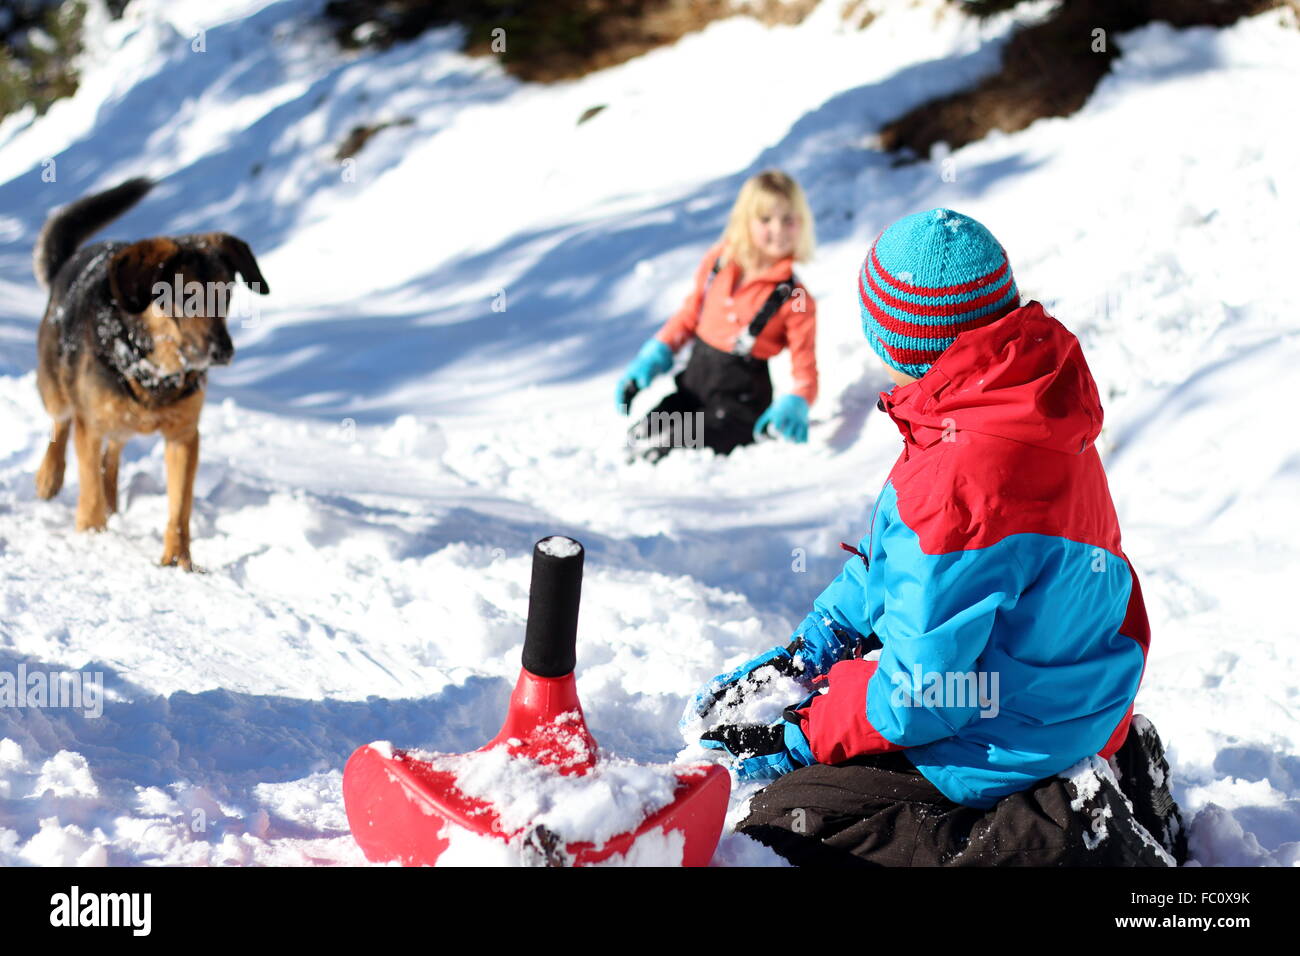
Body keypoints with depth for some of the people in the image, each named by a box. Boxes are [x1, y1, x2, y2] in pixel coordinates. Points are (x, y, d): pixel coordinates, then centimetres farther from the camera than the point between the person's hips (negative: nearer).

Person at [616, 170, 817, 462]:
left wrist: (795, 404, -31)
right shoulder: (718, 261, 1)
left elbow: (805, 372, -11)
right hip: (694, 382, 5)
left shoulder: (796, 299, -10)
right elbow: (690, 313, 15)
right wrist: (656, 355, 6)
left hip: (740, 398, -5)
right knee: (641, 437, -9)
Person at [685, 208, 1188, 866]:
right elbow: (895, 560, 11)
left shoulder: (961, 479, -31)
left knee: (772, 827, -9)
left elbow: (920, 694, -24)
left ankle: (1063, 835, -8)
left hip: (1017, 749, -9)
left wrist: (797, 740, -11)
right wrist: (804, 651, 7)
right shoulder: (1037, 412, -1)